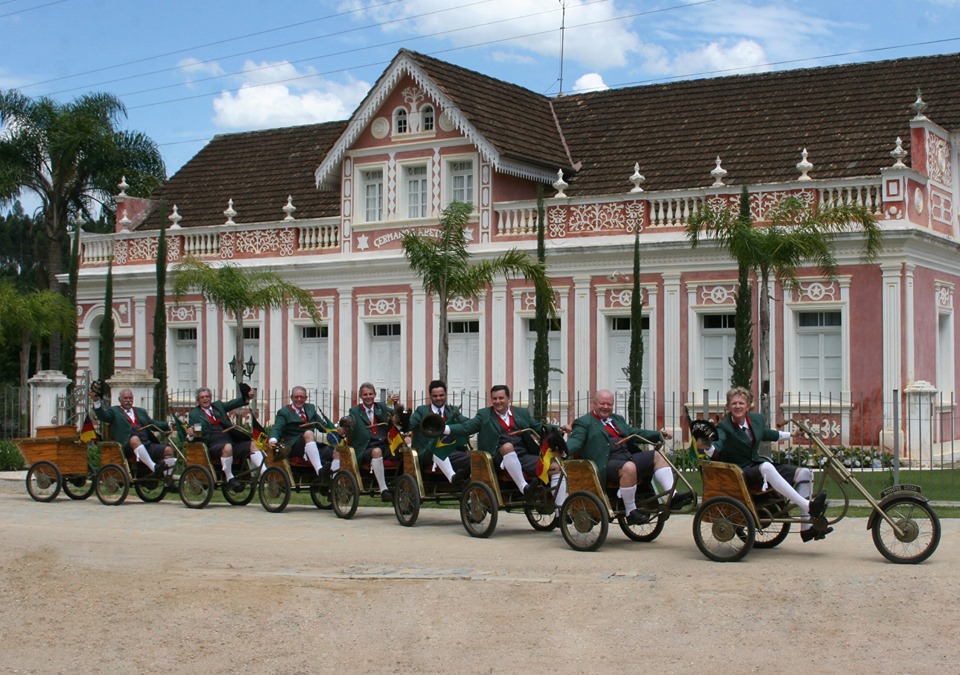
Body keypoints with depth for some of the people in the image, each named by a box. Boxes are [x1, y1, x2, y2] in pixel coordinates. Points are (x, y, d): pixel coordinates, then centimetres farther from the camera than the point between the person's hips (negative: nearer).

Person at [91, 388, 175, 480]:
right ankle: (154, 467, -49)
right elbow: (102, 416, -1)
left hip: (146, 444, 6)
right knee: (134, 439, -40)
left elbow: (153, 423, 27)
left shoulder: (141, 412, 32)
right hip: (126, 447, -6)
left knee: (168, 450, -15)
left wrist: (168, 426, 11)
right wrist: (96, 401, -18)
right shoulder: (114, 411, 17)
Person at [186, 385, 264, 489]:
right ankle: (229, 478, -23)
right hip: (213, 445, -5)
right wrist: (190, 434, -16)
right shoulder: (194, 414, 12)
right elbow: (191, 437, 10)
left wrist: (247, 397, -10)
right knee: (227, 447, -37)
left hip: (230, 440, 5)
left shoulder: (218, 406, 22)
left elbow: (234, 403, 8)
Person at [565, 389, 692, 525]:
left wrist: (660, 435, 17)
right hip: (607, 463, -8)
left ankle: (673, 497, -10)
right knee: (629, 467, -37)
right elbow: (576, 440, -9)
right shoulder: (583, 422, 6)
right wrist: (563, 449, -32)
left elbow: (635, 433, 28)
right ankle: (631, 513, -25)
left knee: (657, 456, -3)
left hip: (628, 457, 8)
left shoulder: (618, 419, 28)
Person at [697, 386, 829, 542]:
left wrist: (792, 434, 36)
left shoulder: (757, 419, 6)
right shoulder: (723, 427, -14)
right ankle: (808, 506, -41)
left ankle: (806, 528, -5)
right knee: (766, 467, -39)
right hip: (740, 473, -7)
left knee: (804, 473, -6)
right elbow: (717, 446, -33)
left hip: (757, 464, 7)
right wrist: (707, 447, -55)